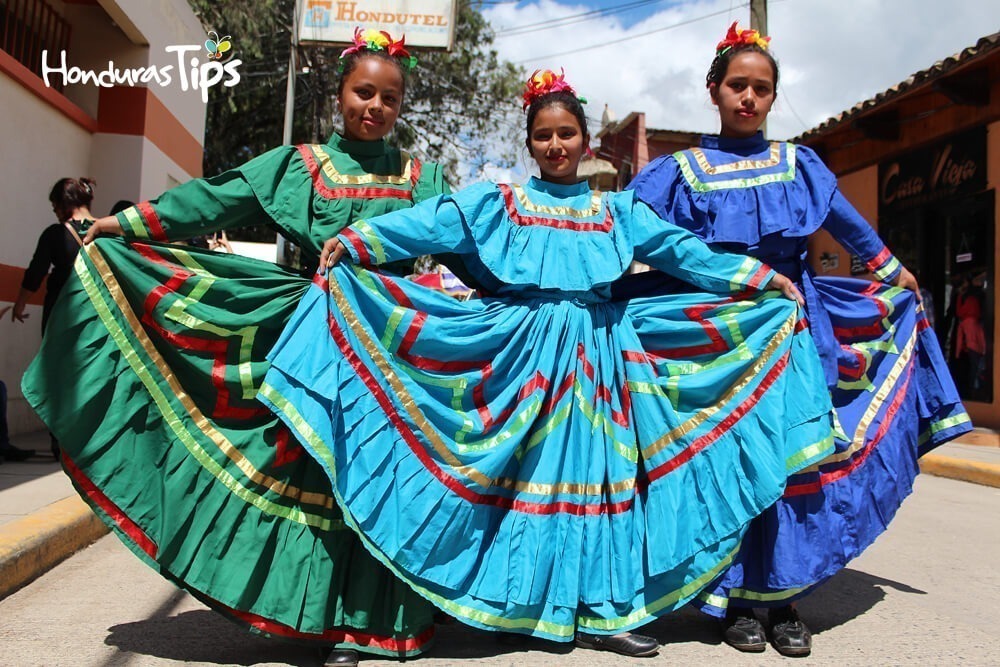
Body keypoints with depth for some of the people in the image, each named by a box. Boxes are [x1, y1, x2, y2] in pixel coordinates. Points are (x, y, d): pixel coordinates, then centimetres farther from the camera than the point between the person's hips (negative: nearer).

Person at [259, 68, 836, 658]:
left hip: (597, 350, 2)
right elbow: (429, 225, -4)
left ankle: (597, 612, 9)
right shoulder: (499, 202, 8)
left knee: (594, 468, 0)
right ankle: (519, 600, 12)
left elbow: (681, 249, 10)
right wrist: (356, 240, -16)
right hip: (524, 347, -2)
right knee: (525, 472, -2)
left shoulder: (616, 209, 15)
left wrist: (761, 278, 3)